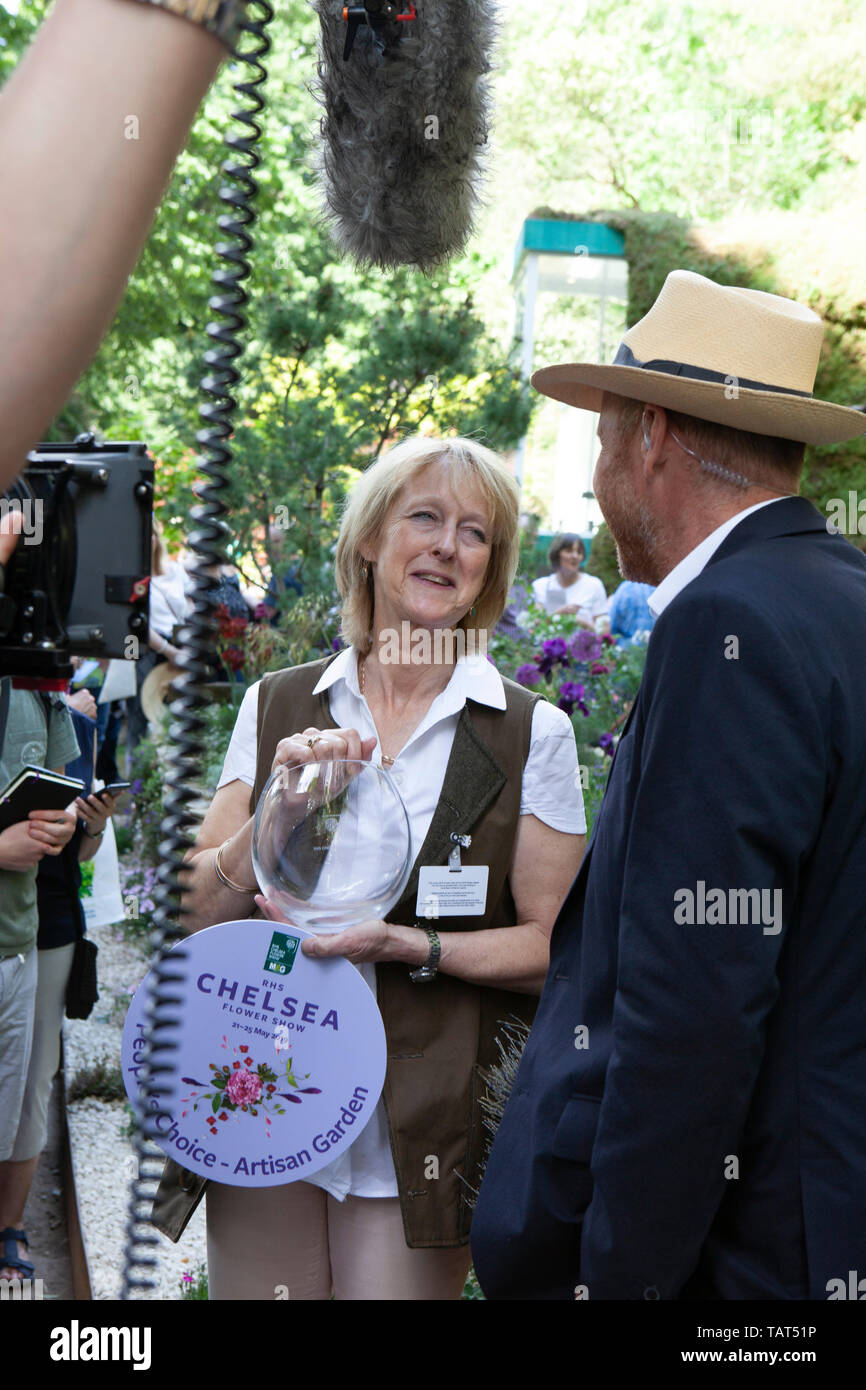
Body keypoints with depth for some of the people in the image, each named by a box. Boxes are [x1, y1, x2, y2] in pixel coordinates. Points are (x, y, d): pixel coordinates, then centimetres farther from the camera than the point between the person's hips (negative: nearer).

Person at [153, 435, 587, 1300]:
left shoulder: (532, 733, -1)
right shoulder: (276, 708, 5)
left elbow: (553, 947, -3)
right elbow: (197, 913, 3)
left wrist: (414, 946, -17)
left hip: (421, 1127, -2)